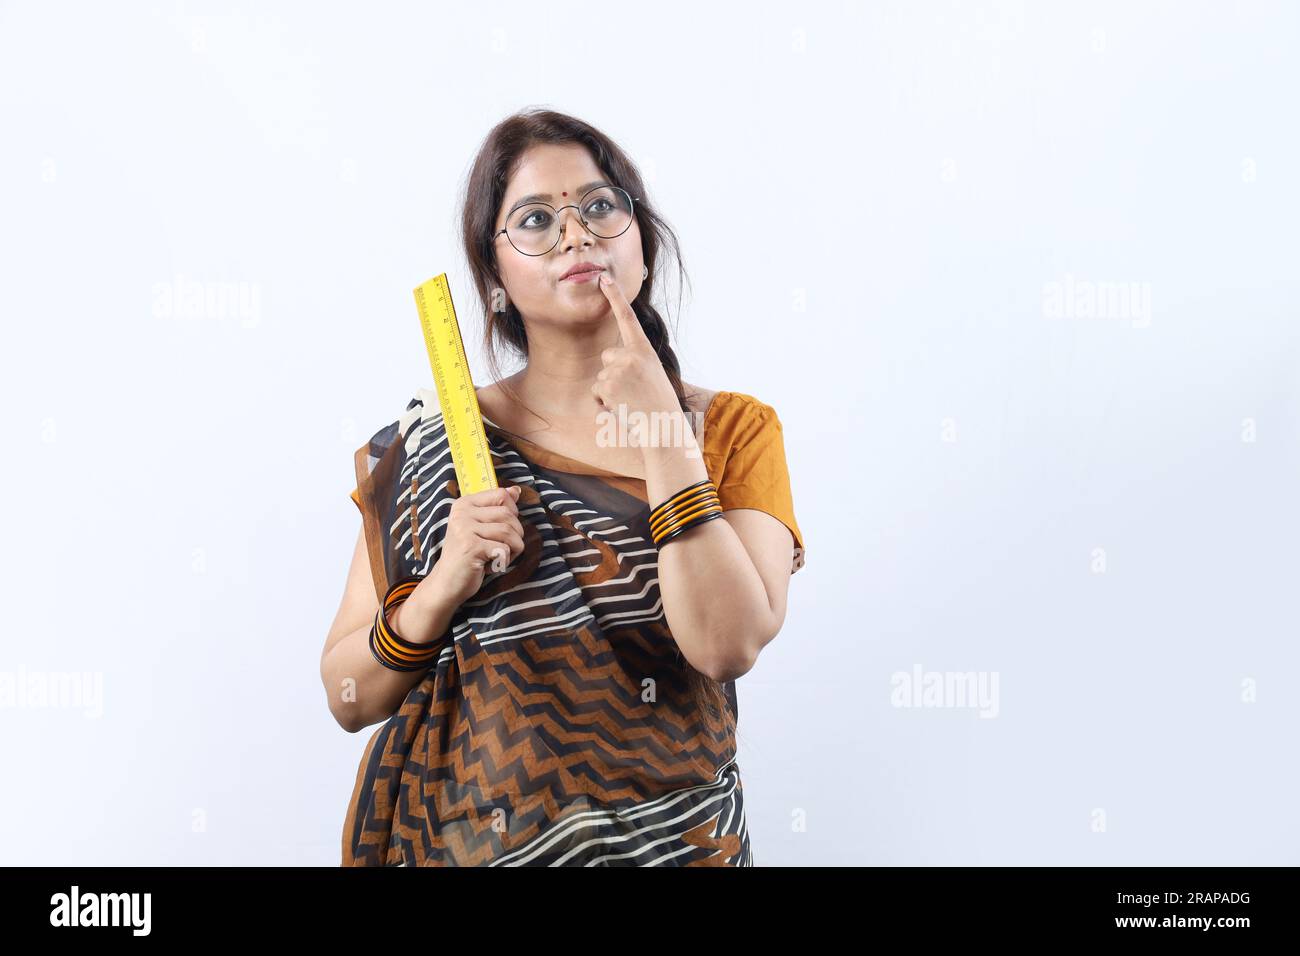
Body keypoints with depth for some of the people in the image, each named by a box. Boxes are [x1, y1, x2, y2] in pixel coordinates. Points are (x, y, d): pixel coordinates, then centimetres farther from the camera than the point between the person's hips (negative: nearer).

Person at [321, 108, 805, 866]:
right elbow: (349, 698, -4)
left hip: (674, 841, 0)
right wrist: (442, 588, -20)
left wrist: (662, 431, -19)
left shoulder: (734, 430, -4)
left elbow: (727, 645, -20)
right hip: (469, 839, 0)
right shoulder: (432, 442, -5)